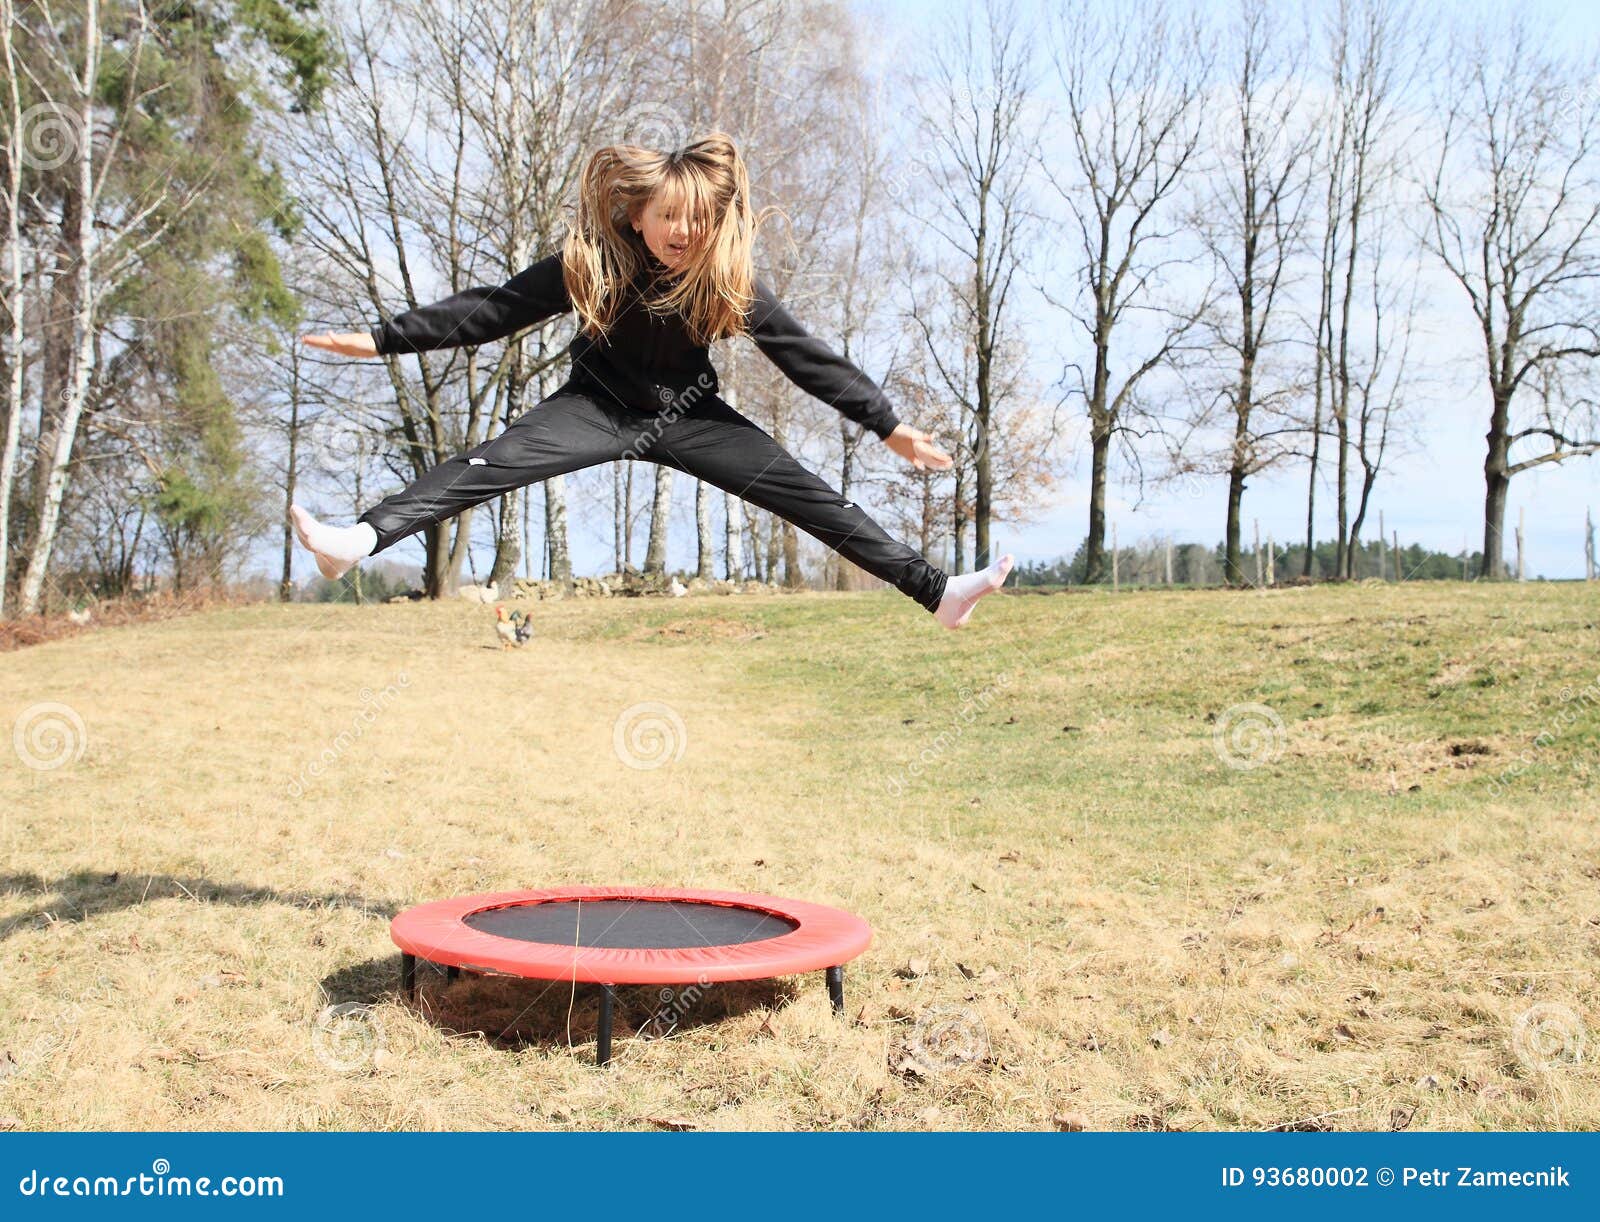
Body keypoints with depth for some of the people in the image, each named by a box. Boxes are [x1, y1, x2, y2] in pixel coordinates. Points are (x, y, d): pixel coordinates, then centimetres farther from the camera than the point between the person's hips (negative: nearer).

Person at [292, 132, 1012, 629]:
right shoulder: (592, 263, -18)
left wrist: (889, 426, -10)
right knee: (493, 462, -27)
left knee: (808, 495, -11)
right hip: (603, 405, -1)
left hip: (688, 415, 1)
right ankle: (357, 542, -43)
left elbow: (807, 357, -10)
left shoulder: (732, 281, -16)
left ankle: (937, 591, -10)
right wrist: (382, 339, -21)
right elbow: (494, 309, -17)